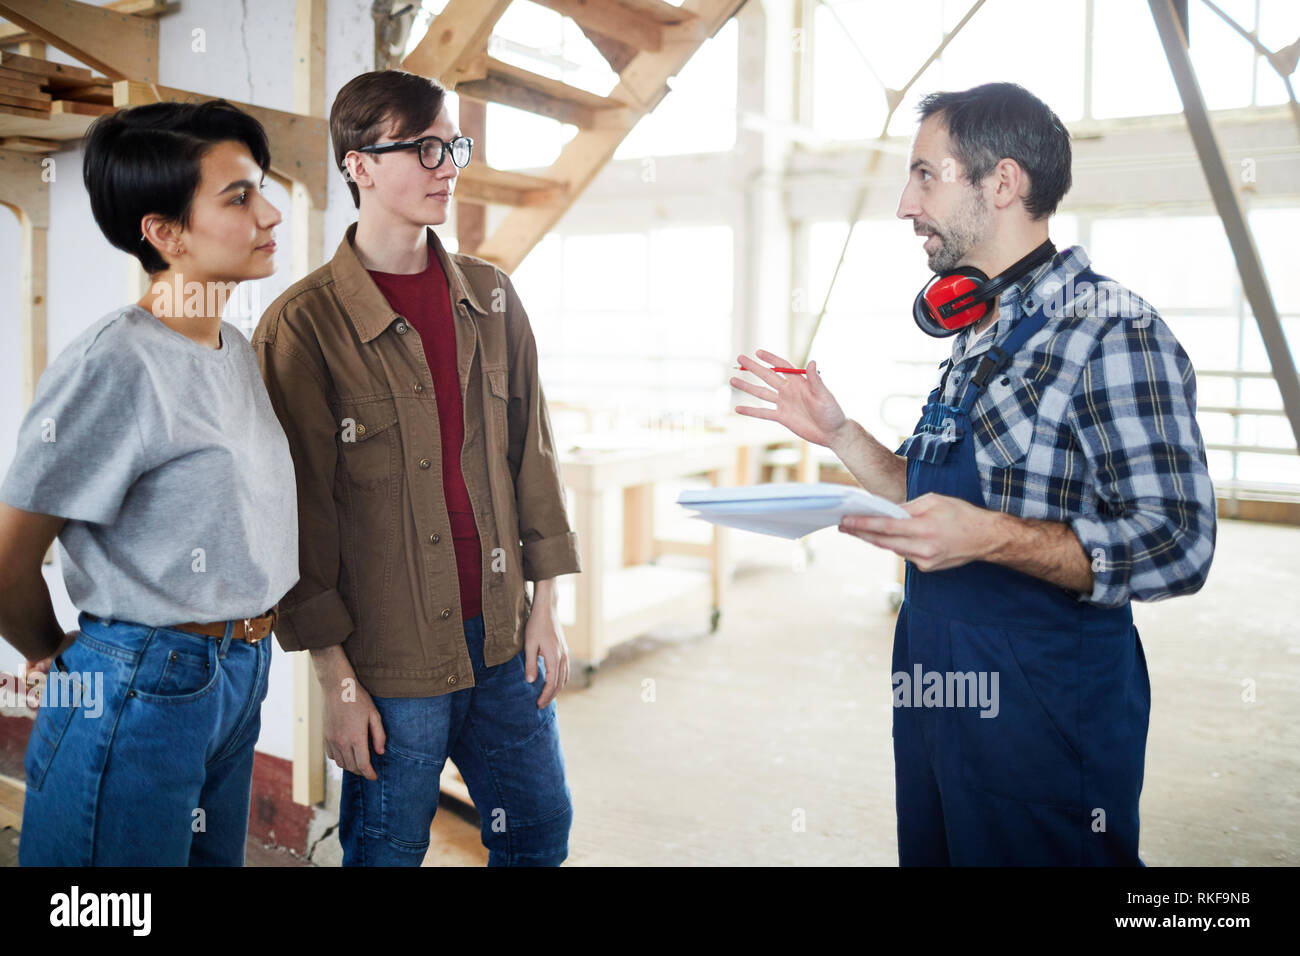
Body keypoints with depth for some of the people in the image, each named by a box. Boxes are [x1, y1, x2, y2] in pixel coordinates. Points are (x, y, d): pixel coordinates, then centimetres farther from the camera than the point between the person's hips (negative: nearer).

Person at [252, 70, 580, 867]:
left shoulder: (492, 298, 6)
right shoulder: (304, 324, -10)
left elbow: (531, 450, 8)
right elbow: (299, 516, -10)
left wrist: (546, 606, 6)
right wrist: (335, 679, -9)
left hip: (503, 637, 5)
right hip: (391, 660, -5)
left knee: (542, 831, 18)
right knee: (388, 851, 12)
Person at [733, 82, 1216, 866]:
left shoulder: (1111, 332, -17)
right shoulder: (980, 335, 11)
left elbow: (1175, 547, -22)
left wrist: (991, 536, -33)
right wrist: (838, 433, 6)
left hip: (1046, 713, -8)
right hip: (939, 695, 9)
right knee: (934, 852, 21)